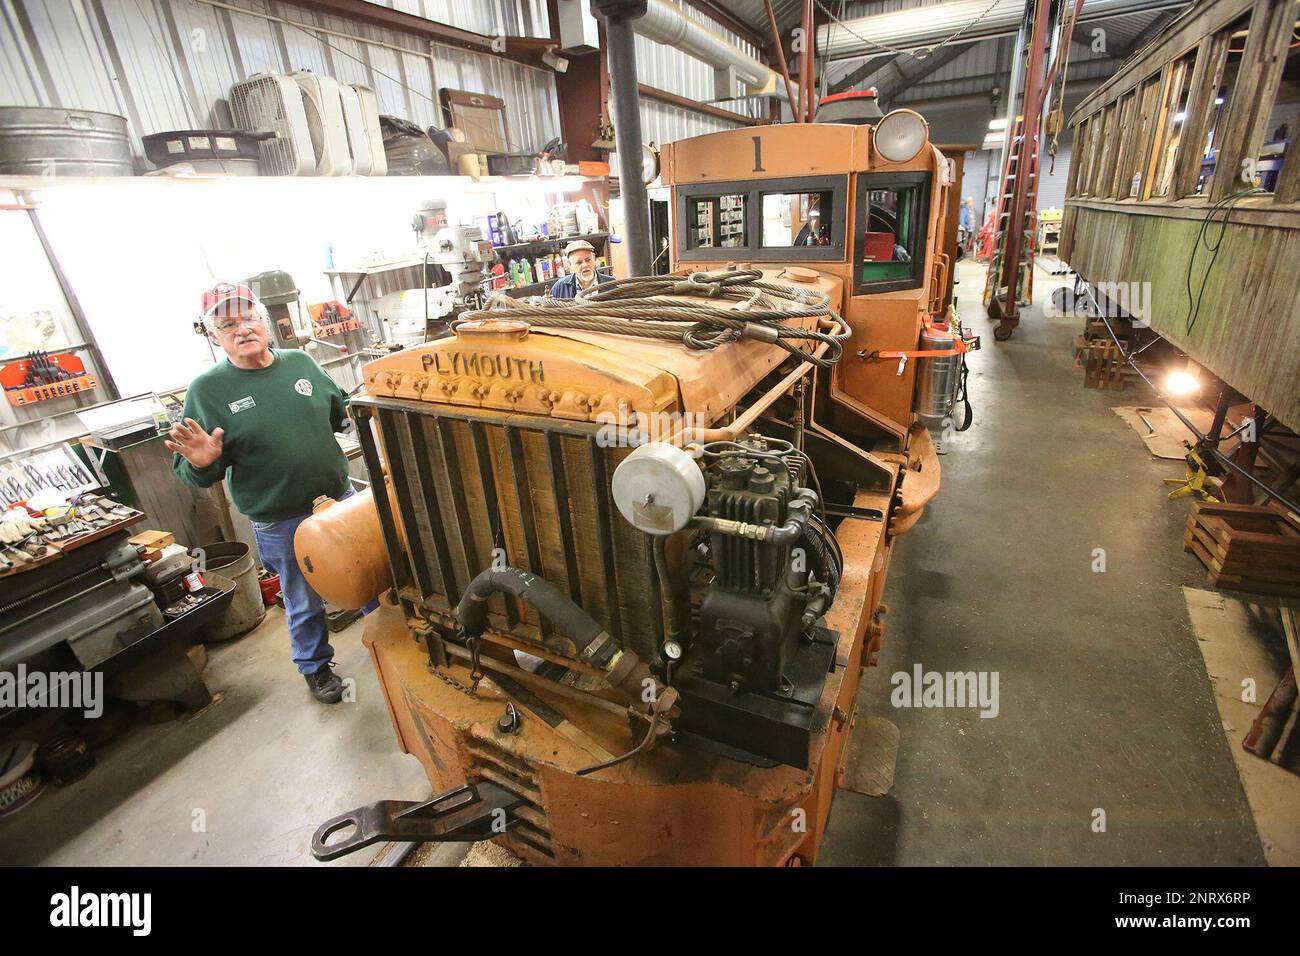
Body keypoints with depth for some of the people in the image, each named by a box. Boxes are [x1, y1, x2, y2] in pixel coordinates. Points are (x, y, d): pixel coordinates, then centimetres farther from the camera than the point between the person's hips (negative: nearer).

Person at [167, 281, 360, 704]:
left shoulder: (300, 362, -1)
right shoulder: (206, 390, -9)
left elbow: (341, 411, 14)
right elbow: (192, 475, -5)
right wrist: (201, 463, -27)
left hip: (340, 497, 3)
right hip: (281, 523, -3)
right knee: (305, 603, 15)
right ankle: (314, 666, 40)